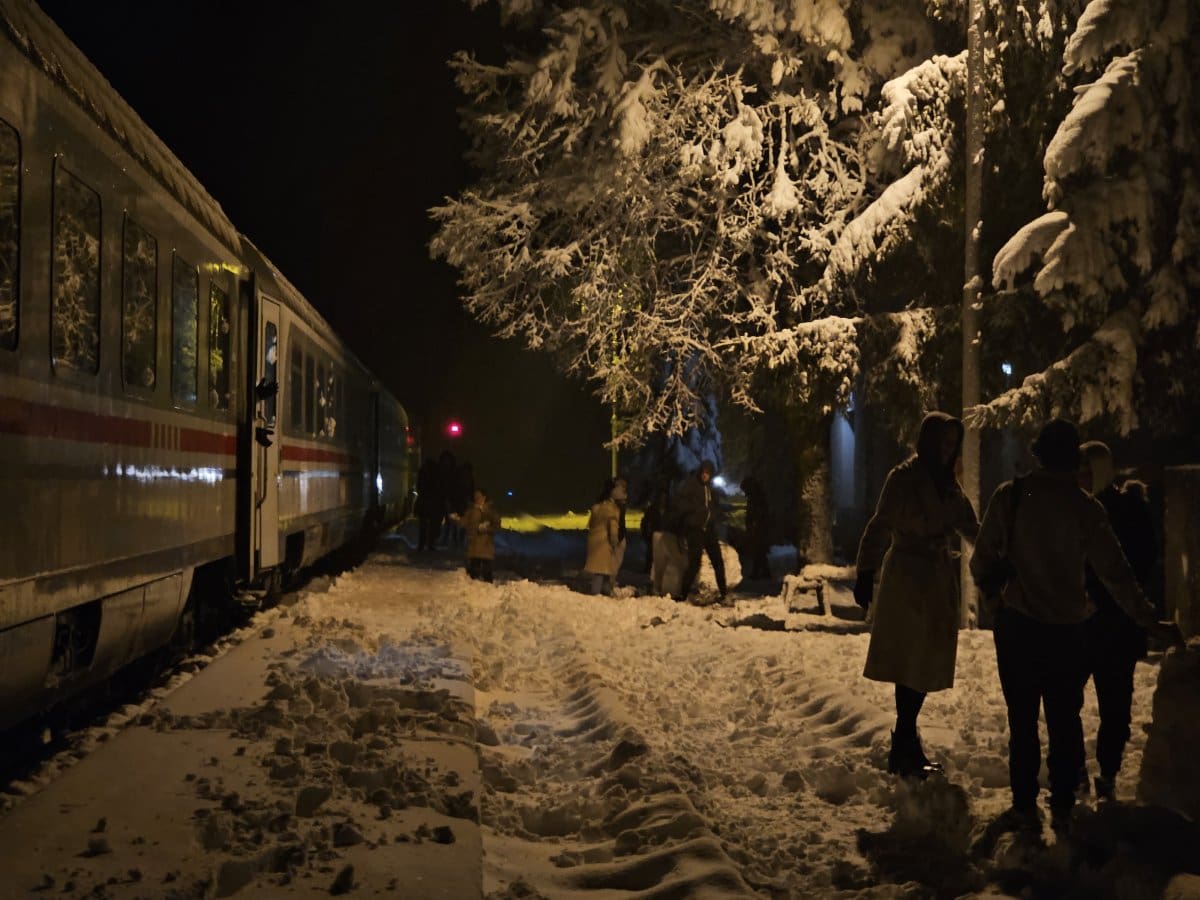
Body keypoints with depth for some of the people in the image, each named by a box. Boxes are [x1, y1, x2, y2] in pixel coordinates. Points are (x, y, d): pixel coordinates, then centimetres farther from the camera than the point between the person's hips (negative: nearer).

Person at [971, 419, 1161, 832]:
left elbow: (984, 557, -5)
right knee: (1065, 720, 13)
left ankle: (1024, 803, 14)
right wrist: (1147, 617, 4)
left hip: (1017, 624, 0)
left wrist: (987, 583, 17)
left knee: (1022, 717, 11)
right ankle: (1062, 808, 17)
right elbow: (1114, 573, -8)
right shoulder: (1085, 507, -11)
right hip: (1069, 628, 0)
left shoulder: (1009, 496, -9)